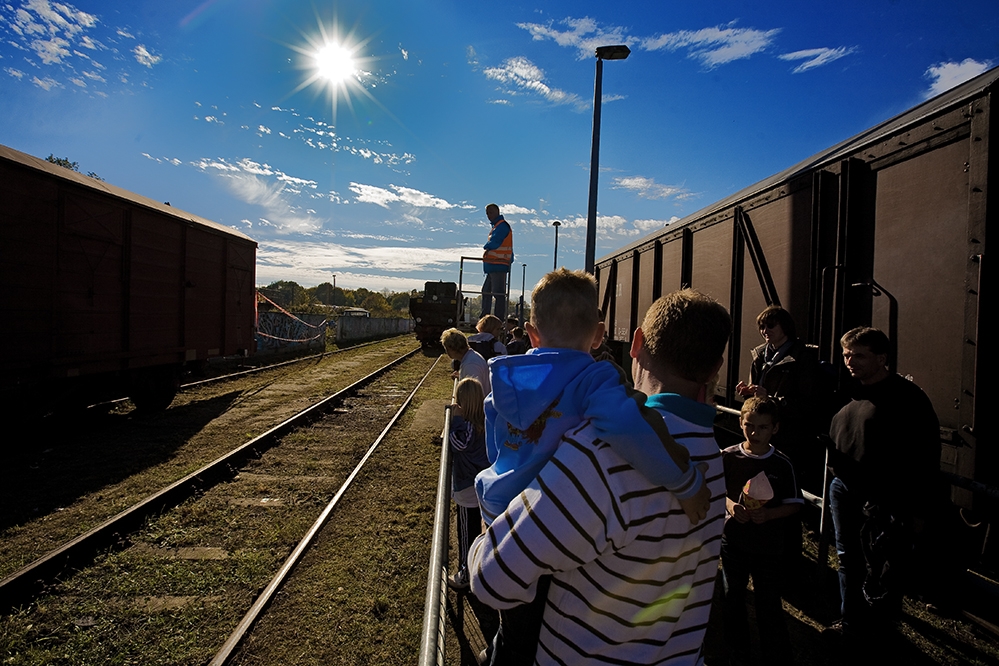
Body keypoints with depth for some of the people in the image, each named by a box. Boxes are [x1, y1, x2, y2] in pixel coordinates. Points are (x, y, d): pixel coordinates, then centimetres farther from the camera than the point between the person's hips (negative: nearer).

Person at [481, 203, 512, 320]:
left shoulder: (502, 226, -10)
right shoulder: (496, 226, 22)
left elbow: (494, 243, -18)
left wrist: (486, 247, 0)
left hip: (498, 266, -11)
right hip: (493, 266, 11)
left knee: (499, 294, -10)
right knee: (486, 291, 16)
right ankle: (485, 318, 23)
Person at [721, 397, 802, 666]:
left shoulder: (782, 464, -10)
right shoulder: (728, 457, -7)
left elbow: (794, 504, -5)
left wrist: (768, 514, -22)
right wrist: (730, 505, -17)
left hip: (769, 545, -2)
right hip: (733, 540, 2)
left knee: (769, 603, 7)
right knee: (733, 598, 16)